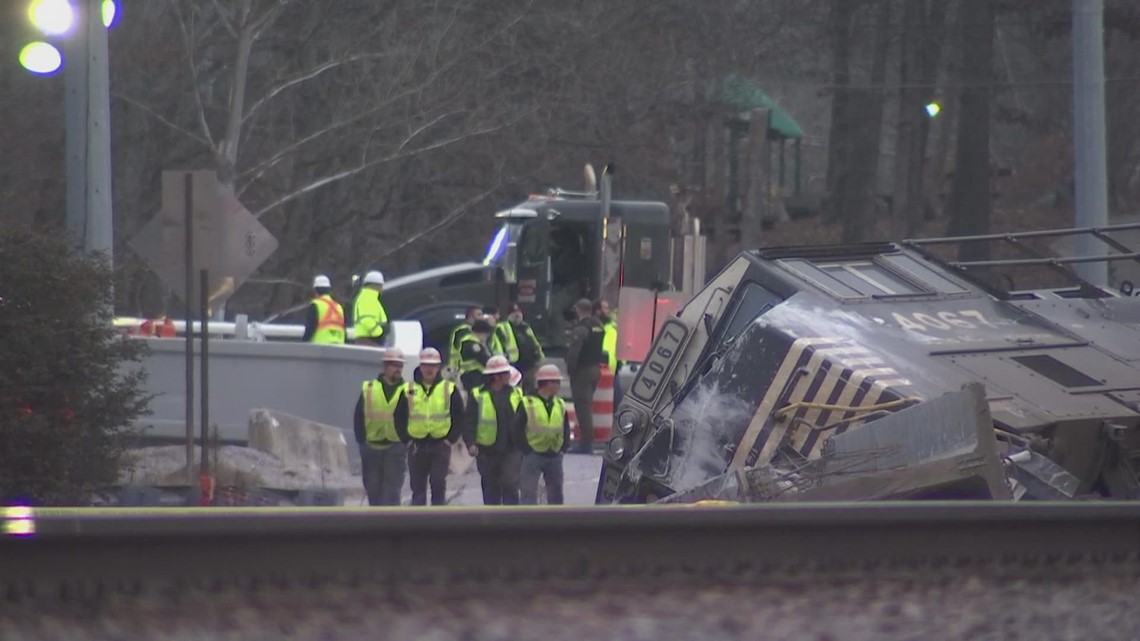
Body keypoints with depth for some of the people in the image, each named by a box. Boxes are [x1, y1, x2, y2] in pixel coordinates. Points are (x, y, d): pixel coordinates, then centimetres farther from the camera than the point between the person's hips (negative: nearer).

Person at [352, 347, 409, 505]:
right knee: (373, 487, 8)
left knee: (392, 489, -7)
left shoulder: (406, 391, 1)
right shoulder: (368, 389, 3)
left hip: (395, 447, -2)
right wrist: (362, 441, -1)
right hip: (371, 446, 2)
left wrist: (406, 441, -8)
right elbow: (358, 417, 5)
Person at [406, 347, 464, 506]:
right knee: (418, 488, 5)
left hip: (441, 444, -2)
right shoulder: (410, 389, 5)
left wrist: (451, 439, -4)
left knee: (438, 486, -6)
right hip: (416, 446, 2)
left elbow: (459, 417, 5)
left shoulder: (450, 389, 3)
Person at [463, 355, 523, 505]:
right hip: (487, 451, 0)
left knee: (510, 485, -10)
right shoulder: (478, 395, -2)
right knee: (491, 489, 9)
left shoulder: (516, 394, 5)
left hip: (511, 450, 0)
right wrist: (471, 443, -16)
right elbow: (469, 421, -5)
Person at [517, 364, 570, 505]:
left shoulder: (560, 405, 7)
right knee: (528, 493, -8)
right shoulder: (527, 403, -9)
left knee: (556, 492, 15)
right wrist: (526, 450, -13)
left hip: (554, 456, 5)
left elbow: (566, 429, 15)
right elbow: (518, 429, -8)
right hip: (533, 455, -5)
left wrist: (563, 448, 1)